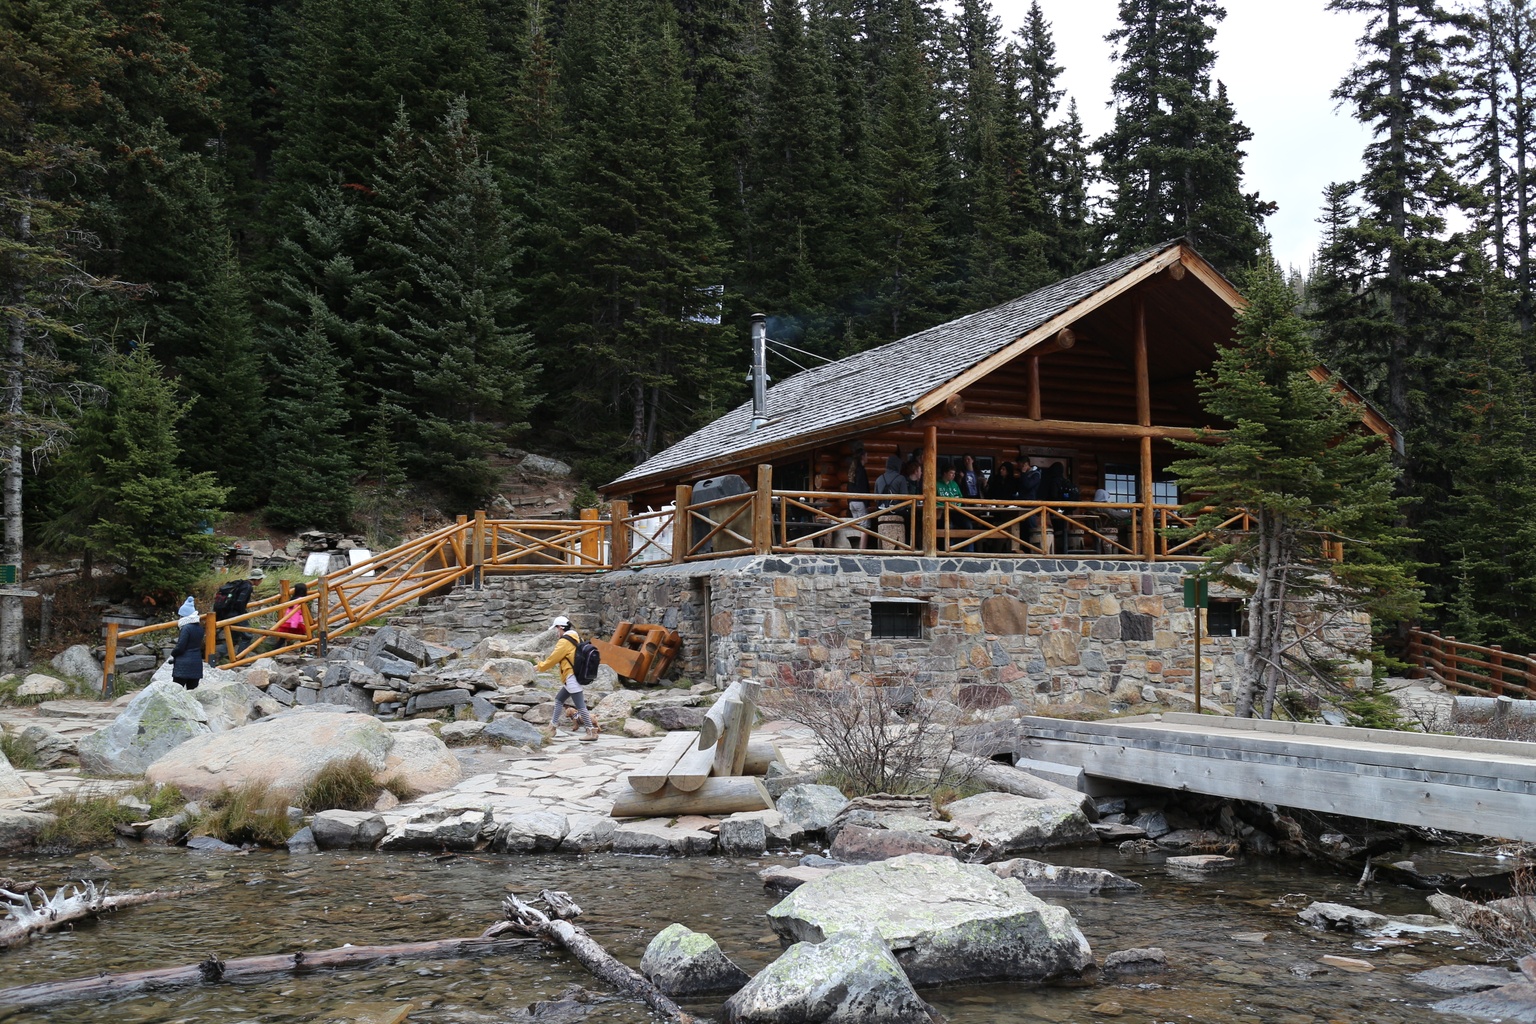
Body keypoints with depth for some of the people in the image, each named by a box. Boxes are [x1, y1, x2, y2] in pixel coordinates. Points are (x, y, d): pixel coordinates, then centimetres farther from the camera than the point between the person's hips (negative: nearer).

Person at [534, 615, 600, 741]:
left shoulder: (565, 641, -14)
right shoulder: (576, 638, 13)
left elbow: (553, 658, -10)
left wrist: (539, 667, 4)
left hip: (572, 677, -10)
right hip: (577, 675, 10)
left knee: (580, 705, -11)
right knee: (559, 699, 22)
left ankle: (591, 732, -13)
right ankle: (553, 724, 30)